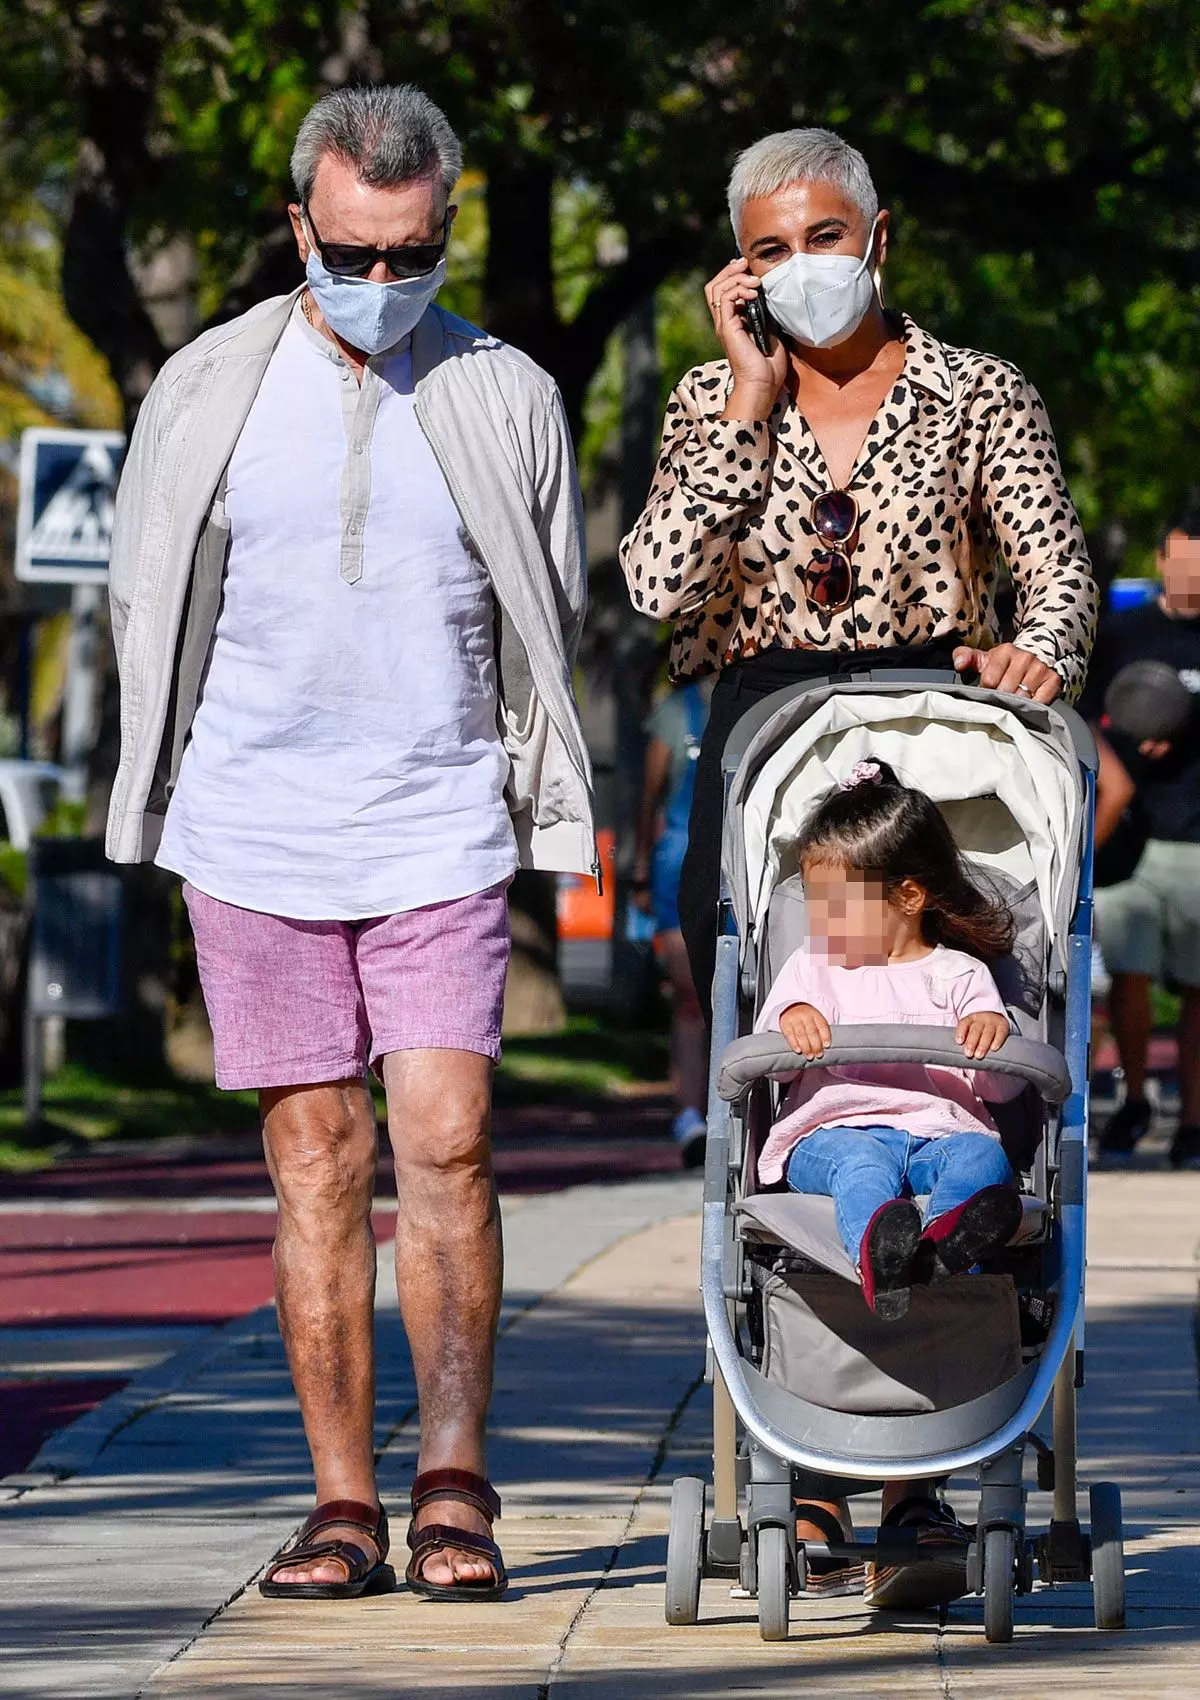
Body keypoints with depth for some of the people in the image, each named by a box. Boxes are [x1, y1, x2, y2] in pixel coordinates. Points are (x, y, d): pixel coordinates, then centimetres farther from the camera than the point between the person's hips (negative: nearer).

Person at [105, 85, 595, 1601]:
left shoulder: (507, 399, 4)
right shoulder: (207, 392, 4)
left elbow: (550, 619, 15)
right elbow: (144, 605, 14)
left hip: (439, 834, -1)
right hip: (254, 839, 1)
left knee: (445, 1145, -10)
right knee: (315, 1159, 2)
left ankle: (454, 1486, -5)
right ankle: (343, 1504, 4)